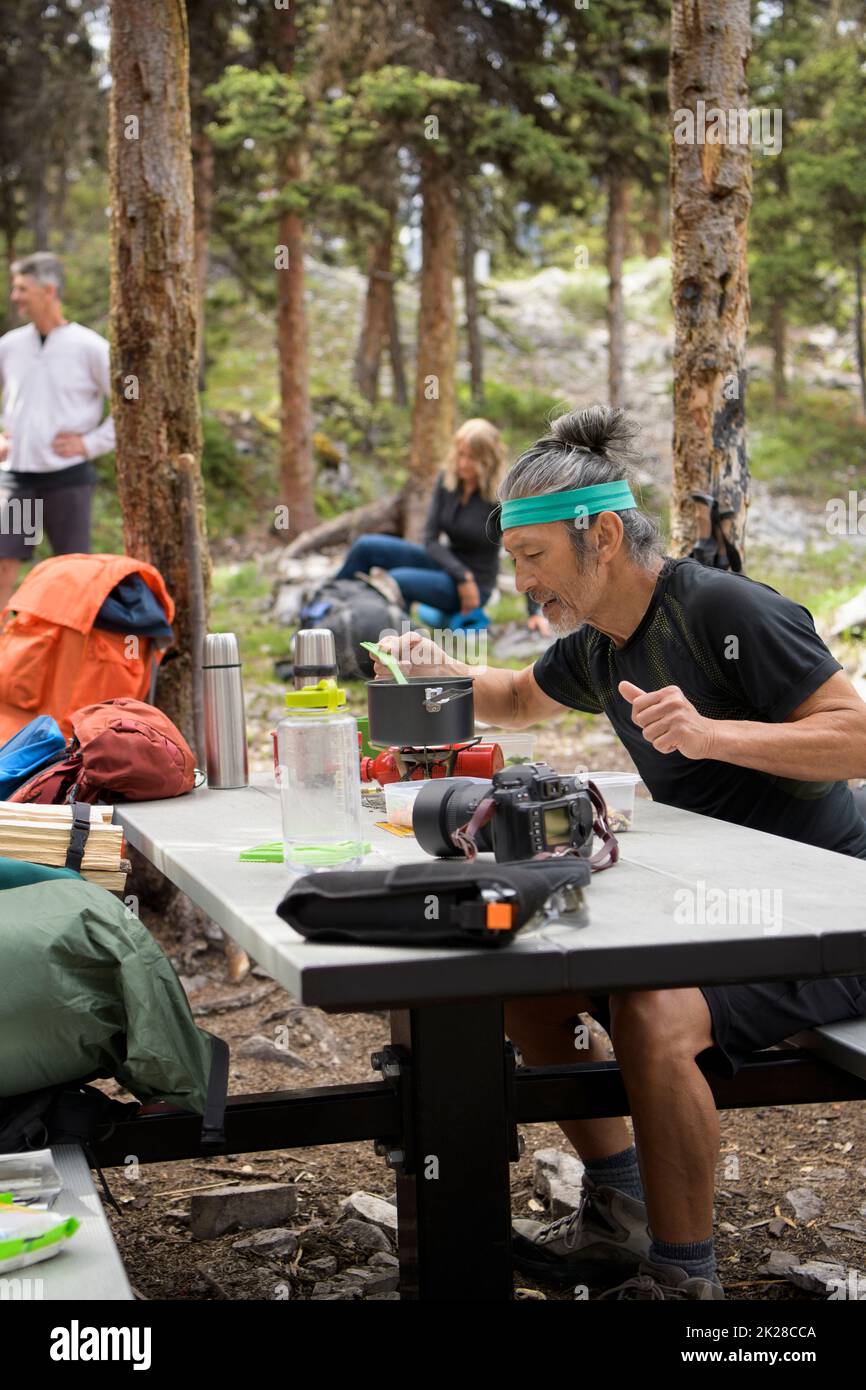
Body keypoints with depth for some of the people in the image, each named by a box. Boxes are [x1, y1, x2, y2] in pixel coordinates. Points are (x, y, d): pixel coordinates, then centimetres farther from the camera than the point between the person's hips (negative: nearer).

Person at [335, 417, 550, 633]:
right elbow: (431, 539, -5)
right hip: (445, 563, 6)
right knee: (365, 546, -7)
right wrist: (462, 575, -20)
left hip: (476, 585, -6)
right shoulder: (447, 479, -3)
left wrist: (534, 613, -17)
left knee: (397, 579, -30)